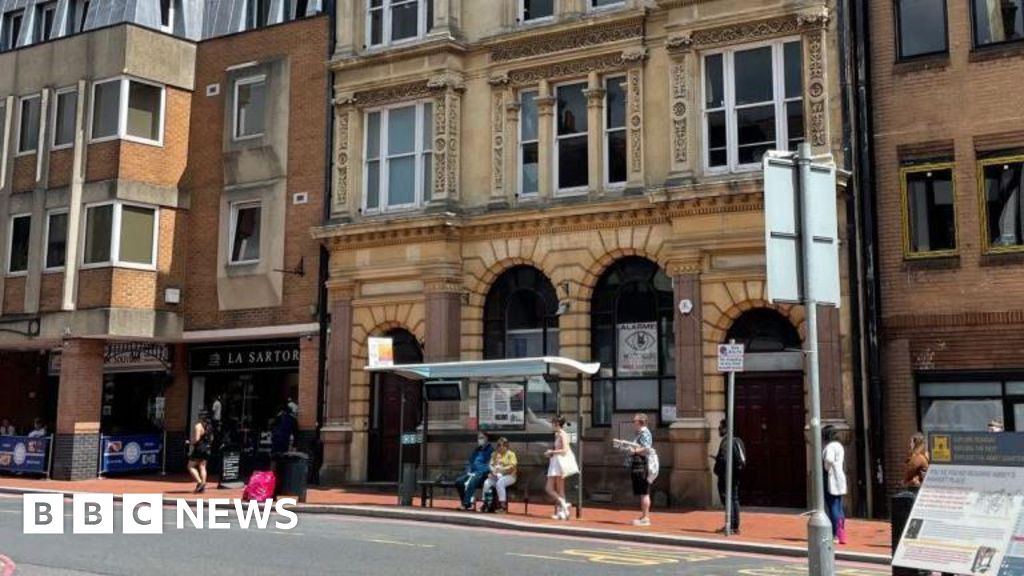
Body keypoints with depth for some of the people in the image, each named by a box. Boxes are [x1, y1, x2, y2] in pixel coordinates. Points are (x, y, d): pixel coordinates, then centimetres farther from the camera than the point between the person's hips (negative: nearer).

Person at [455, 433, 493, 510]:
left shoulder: (490, 450, 0)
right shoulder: (476, 450, 22)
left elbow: (489, 466, -9)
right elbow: (469, 462, 21)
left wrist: (476, 473, -17)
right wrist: (469, 472, 0)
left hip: (482, 474, -7)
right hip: (472, 473, 7)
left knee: (470, 482, -36)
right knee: (459, 481, -19)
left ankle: (467, 504, -33)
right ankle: (464, 503, -12)